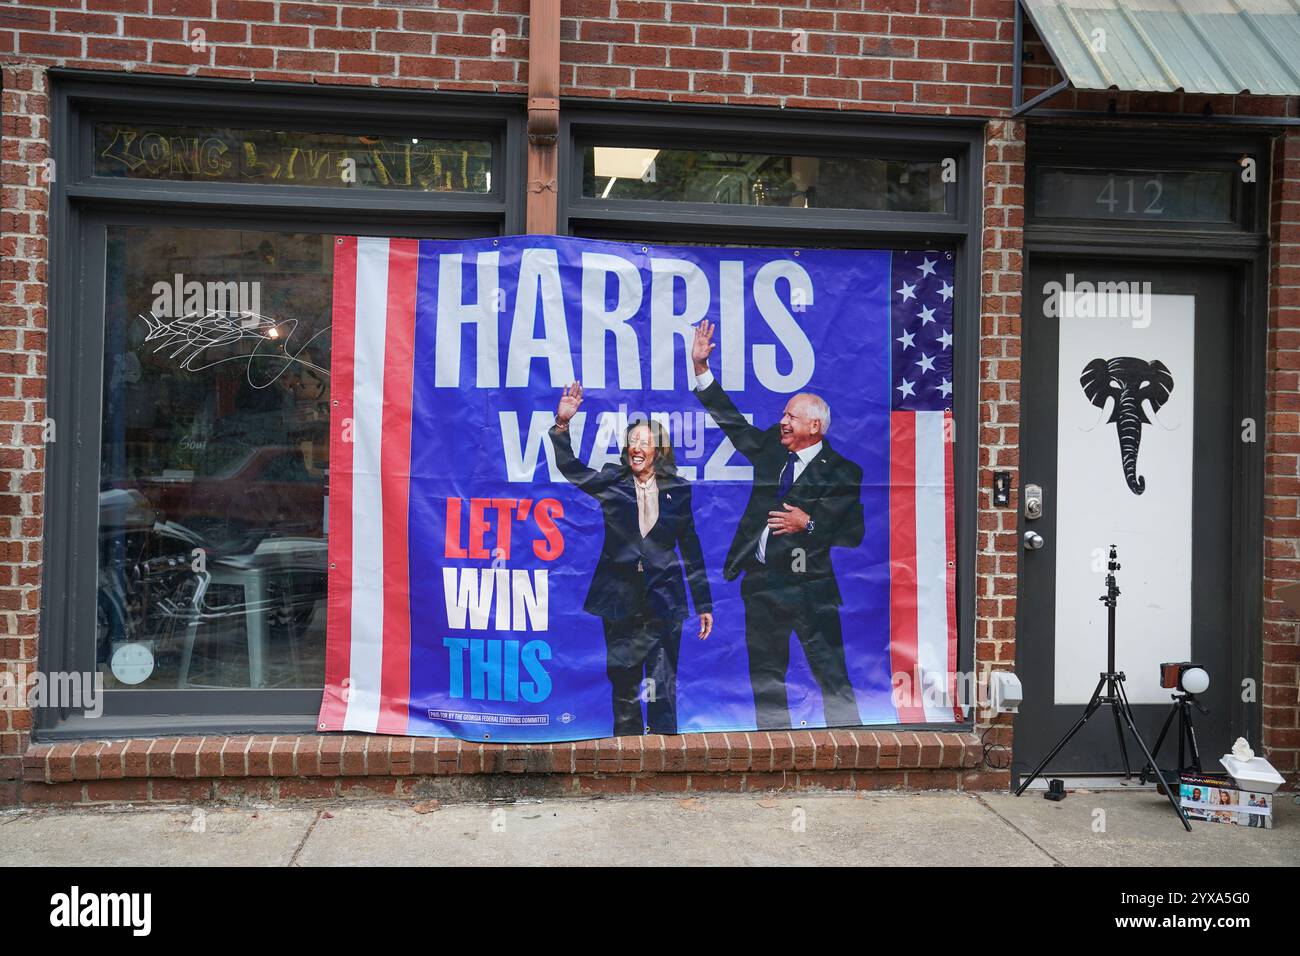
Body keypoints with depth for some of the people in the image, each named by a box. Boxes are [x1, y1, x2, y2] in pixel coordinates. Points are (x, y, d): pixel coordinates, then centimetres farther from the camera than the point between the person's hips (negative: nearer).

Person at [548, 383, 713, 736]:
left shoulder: (677, 489, 5)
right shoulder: (611, 482, 5)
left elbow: (691, 548, 8)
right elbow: (569, 468, -6)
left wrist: (704, 603, 8)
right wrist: (562, 424, -20)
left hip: (663, 600, -1)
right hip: (620, 598, 1)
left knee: (662, 687, -1)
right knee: (624, 684, 8)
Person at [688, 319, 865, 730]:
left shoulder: (841, 472, -6)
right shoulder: (771, 447, 8)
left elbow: (854, 533, -8)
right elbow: (730, 418, 13)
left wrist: (808, 523, -19)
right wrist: (701, 367, 8)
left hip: (809, 586, -6)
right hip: (761, 580, 6)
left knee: (832, 673, -4)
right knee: (765, 673, 13)